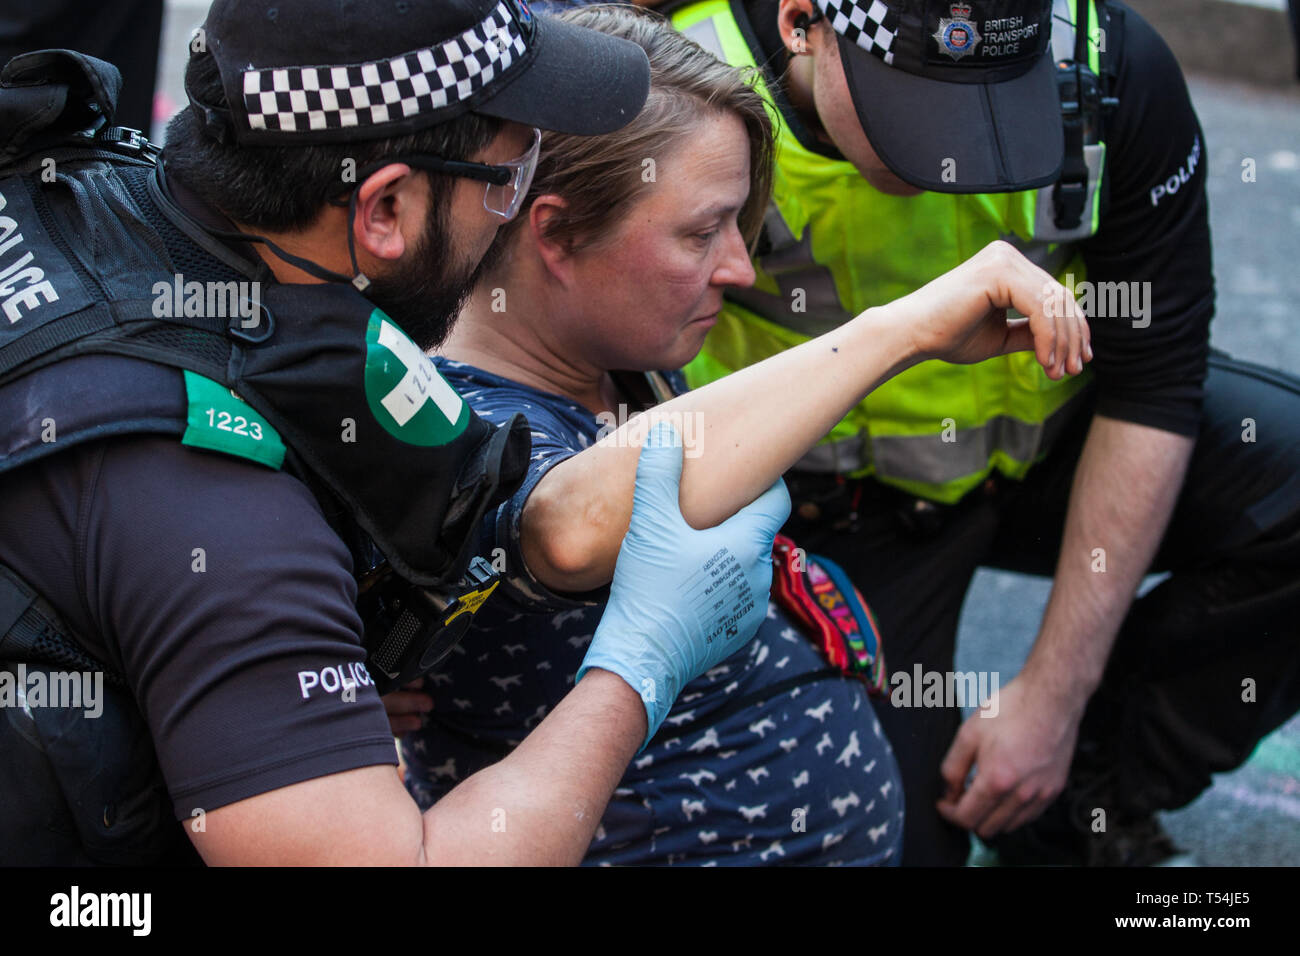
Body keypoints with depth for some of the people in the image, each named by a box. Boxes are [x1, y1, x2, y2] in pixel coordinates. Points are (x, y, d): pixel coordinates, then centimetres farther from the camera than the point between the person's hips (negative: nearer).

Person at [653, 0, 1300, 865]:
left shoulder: (1113, 70, -24)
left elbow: (1150, 388, -16)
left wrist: (1052, 690, -17)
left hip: (1044, 435, 3)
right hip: (831, 498, -2)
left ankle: (1087, 794, -1)